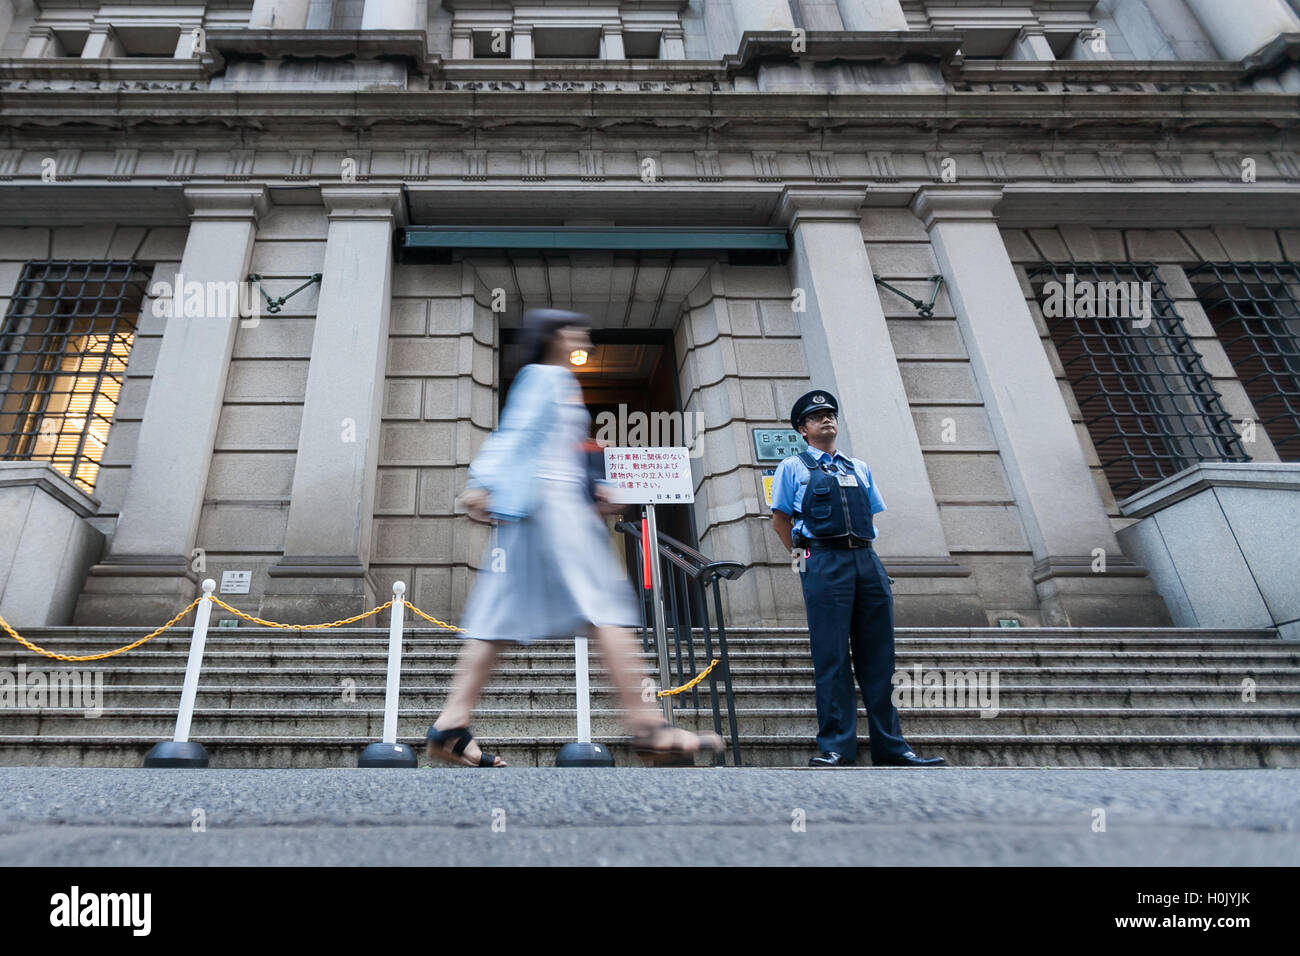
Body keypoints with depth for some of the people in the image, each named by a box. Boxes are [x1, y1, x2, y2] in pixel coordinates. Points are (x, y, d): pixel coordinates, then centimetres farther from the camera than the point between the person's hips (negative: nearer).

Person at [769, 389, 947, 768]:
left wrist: (860, 552, 12)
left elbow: (872, 515, 23)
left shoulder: (859, 468, 22)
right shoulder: (793, 467, 10)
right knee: (832, 658, -4)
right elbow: (780, 520, 9)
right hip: (824, 564, -4)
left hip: (867, 562, 4)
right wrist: (803, 557, 4)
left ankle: (889, 747, 12)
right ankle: (837, 747, 3)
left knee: (878, 658, 5)